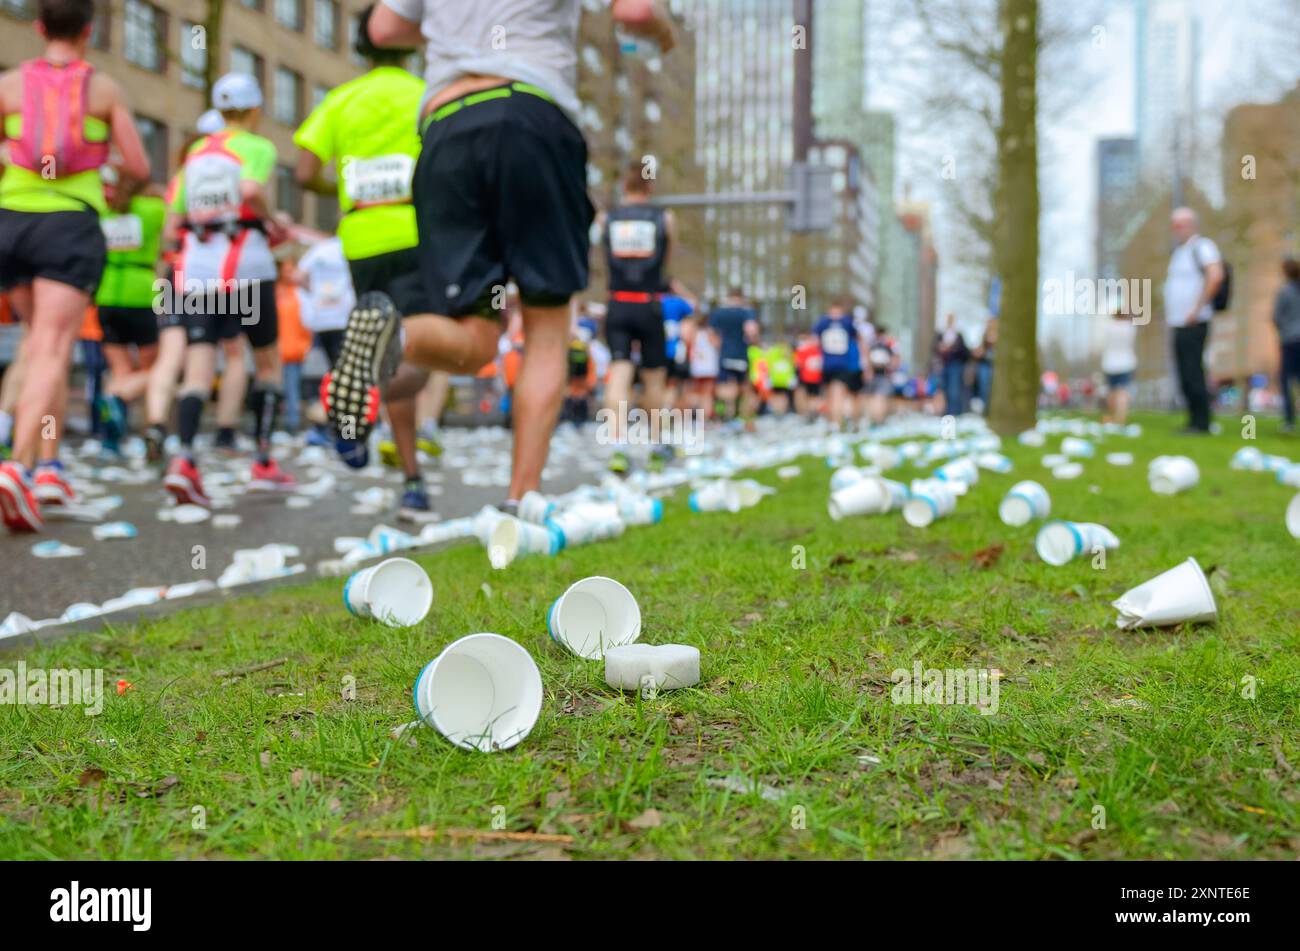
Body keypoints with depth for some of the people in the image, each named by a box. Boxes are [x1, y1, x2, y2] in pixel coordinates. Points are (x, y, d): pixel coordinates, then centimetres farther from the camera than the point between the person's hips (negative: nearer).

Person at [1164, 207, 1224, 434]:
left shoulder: (1202, 247, -7)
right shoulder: (1179, 251, 21)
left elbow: (1215, 276, -22)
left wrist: (1197, 309, -21)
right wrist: (1169, 313, 19)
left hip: (1194, 323, -9)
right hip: (1178, 324, 9)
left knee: (1193, 372, -11)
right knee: (1185, 375, 8)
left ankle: (1202, 423, -8)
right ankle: (1194, 420, 12)